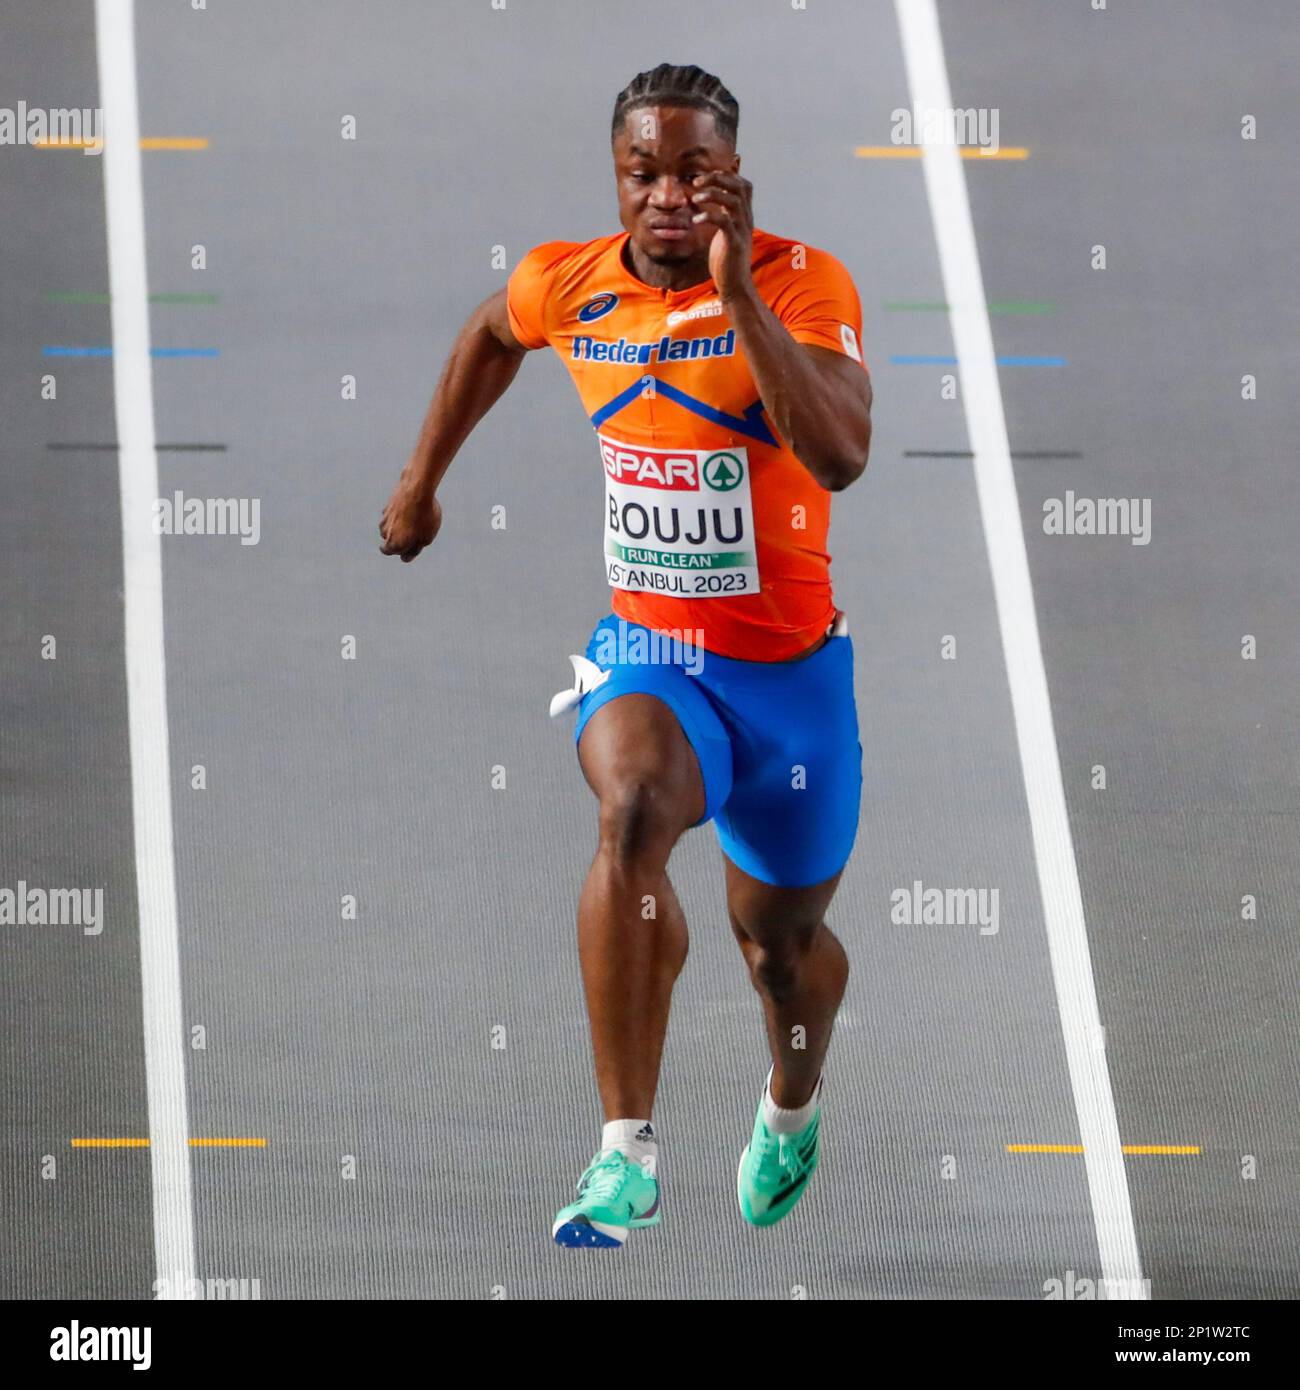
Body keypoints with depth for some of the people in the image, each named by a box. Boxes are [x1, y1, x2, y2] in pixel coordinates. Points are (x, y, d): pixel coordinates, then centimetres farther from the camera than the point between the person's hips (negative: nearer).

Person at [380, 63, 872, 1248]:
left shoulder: (802, 283, -17)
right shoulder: (568, 286, -4)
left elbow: (842, 456, -34)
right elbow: (493, 335, 22)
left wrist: (738, 290, -37)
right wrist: (423, 476, 25)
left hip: (789, 663, -1)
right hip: (644, 649, 1)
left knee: (782, 938, 16)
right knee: (633, 809, -33)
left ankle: (794, 1104, 54)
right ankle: (627, 1152, -33)